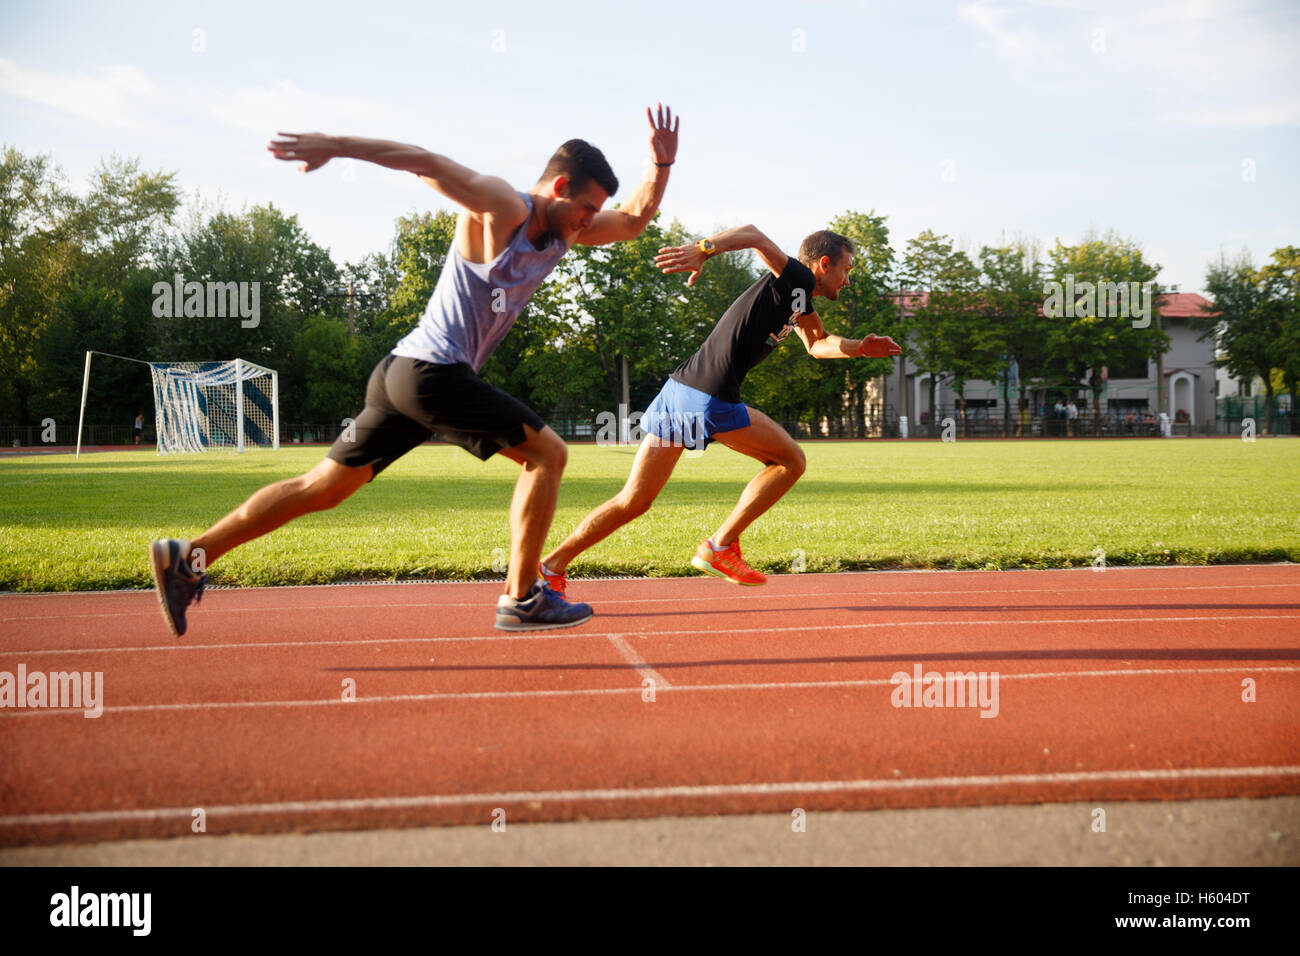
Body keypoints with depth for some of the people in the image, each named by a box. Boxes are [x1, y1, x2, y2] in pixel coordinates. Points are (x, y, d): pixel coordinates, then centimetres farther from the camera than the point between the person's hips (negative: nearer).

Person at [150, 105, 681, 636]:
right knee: (547, 453, -3)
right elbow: (424, 161, -15)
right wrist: (337, 145, -22)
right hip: (434, 370, -9)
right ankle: (521, 598, -1)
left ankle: (187, 557, 8)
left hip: (401, 374, 9)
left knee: (322, 488, 9)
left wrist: (661, 163, 6)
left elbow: (633, 221, 23)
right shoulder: (501, 207, -9)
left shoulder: (560, 231, 17)